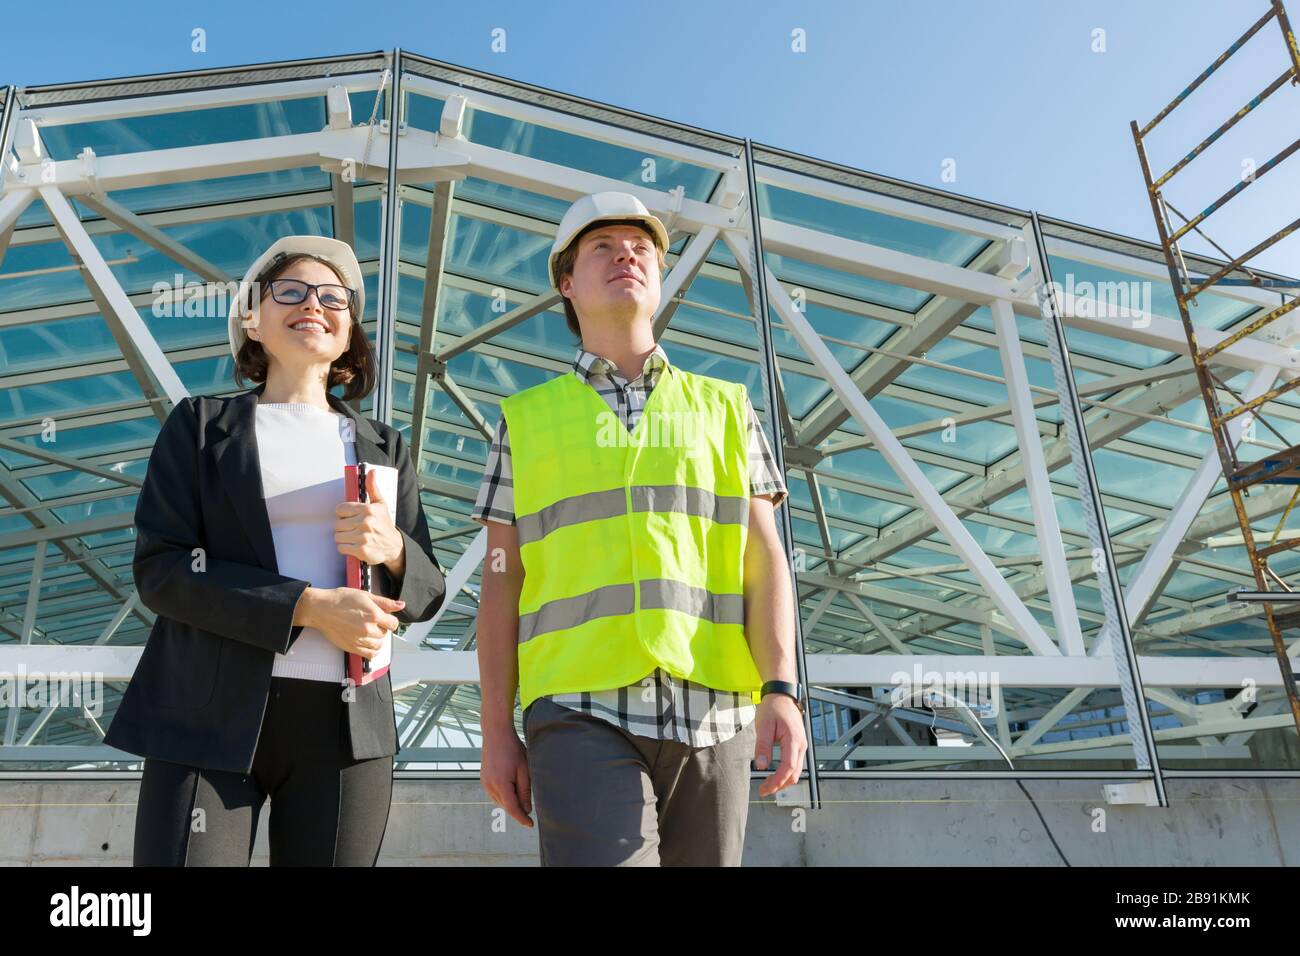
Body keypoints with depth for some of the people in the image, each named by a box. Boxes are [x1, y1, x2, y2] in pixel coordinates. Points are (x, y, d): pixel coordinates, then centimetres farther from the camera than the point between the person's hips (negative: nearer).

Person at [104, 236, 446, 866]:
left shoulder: (384, 448, 14)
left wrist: (391, 549, -11)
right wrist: (308, 606, -15)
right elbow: (159, 570, -3)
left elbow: (425, 594, 12)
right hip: (211, 716, -1)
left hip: (344, 720, 2)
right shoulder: (199, 424, 9)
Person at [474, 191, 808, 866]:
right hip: (583, 711, -2)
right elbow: (502, 583, 8)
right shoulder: (526, 419, 11)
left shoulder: (724, 408, 13)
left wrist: (781, 690, -8)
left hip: (711, 711, 2)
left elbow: (761, 558, 6)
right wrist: (497, 731, 2)